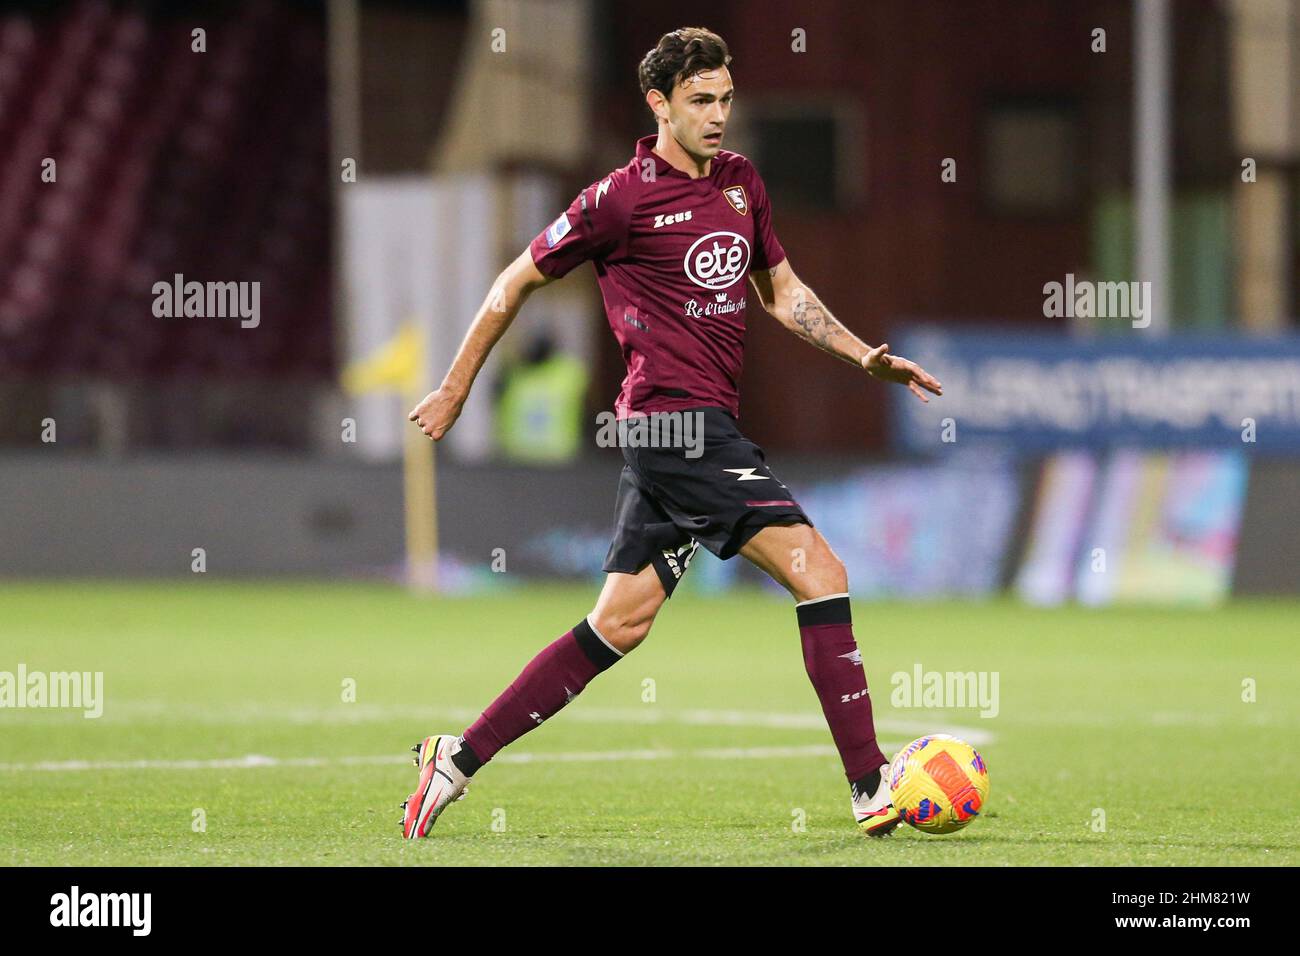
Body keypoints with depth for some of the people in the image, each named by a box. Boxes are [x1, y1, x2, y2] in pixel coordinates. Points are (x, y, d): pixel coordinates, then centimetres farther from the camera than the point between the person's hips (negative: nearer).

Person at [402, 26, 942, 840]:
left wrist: (867, 357, 11)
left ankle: (460, 758, 14)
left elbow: (784, 294, 25)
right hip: (676, 414, -8)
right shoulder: (623, 199, -6)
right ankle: (871, 787, -17)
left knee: (621, 623, 8)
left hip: (711, 424, 8)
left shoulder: (742, 182, 14)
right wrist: (455, 392, 9)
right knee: (819, 570, -16)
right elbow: (518, 283, 4)